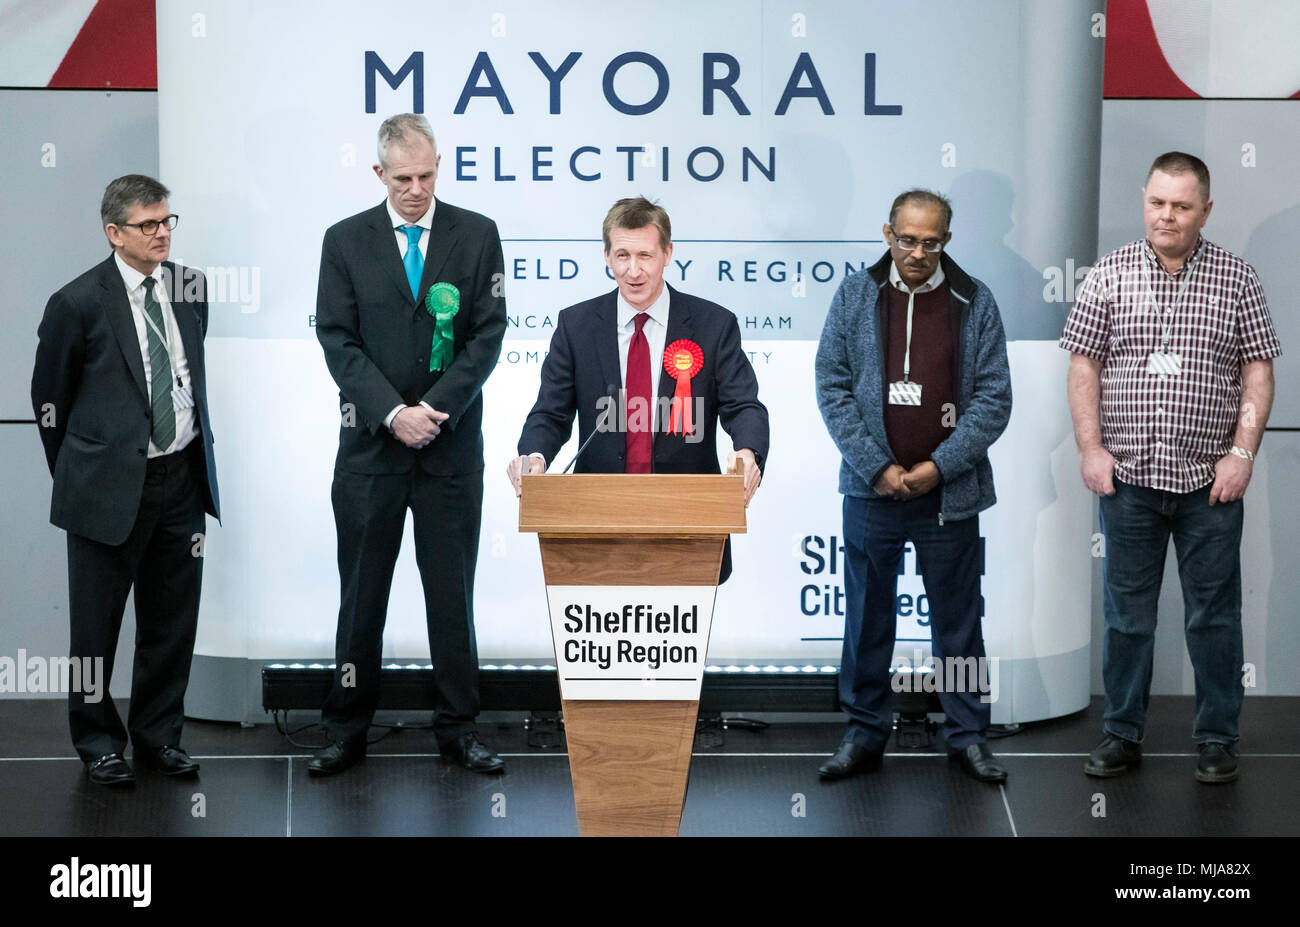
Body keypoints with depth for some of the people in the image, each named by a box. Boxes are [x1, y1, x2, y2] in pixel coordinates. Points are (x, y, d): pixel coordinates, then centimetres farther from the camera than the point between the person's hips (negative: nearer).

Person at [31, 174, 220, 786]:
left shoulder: (191, 288, 5)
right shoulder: (78, 302, -10)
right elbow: (49, 399, 1)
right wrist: (76, 476, 7)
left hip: (182, 478, 4)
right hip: (110, 484, -4)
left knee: (172, 621, 11)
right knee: (97, 625, 6)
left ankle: (158, 736, 26)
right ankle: (99, 744, 22)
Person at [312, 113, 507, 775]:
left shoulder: (477, 235, 3)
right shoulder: (345, 241, 3)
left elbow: (488, 334, -2)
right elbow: (338, 341, -2)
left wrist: (434, 409, -13)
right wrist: (393, 413, -14)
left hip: (452, 446, 0)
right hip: (369, 444, 0)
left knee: (452, 590, 5)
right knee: (361, 591, 6)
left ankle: (457, 728, 15)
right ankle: (347, 731, 15)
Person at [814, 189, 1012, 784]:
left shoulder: (974, 302, 1)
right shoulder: (854, 296, 2)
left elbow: (994, 398, -1)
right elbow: (832, 386, 0)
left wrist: (939, 466, -10)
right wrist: (876, 467, -9)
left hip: (950, 494, 0)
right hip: (872, 490, 1)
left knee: (958, 619, 8)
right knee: (867, 618, 9)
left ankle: (966, 734, 20)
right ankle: (865, 734, 20)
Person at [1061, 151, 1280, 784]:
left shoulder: (1236, 278, 3)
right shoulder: (1109, 275, 3)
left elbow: (1258, 371, 2)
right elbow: (1083, 365, 3)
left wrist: (1242, 453, -7)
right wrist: (1091, 448, -5)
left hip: (1210, 479, 0)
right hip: (1128, 476, 0)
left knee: (1214, 614, 5)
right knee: (1126, 613, 8)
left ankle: (1216, 738, 17)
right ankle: (1122, 734, 19)